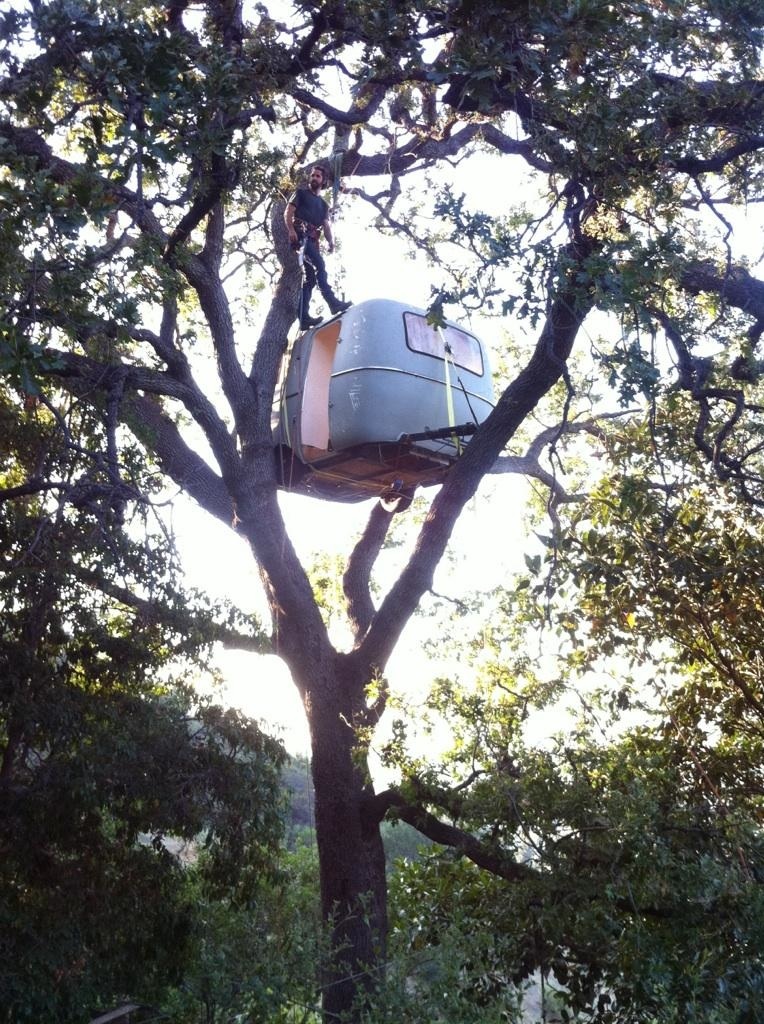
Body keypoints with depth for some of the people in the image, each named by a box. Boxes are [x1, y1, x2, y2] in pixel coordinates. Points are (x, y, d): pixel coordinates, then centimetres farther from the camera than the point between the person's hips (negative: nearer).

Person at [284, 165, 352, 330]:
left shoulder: (323, 204, 28)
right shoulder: (301, 193, 14)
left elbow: (326, 225, 15)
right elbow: (288, 212, 2)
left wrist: (331, 241, -7)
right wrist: (291, 230, -17)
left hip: (313, 240, 6)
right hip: (300, 235, -6)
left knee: (310, 277, -2)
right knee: (320, 265, -25)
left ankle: (304, 317, -6)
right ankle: (333, 302, -34)